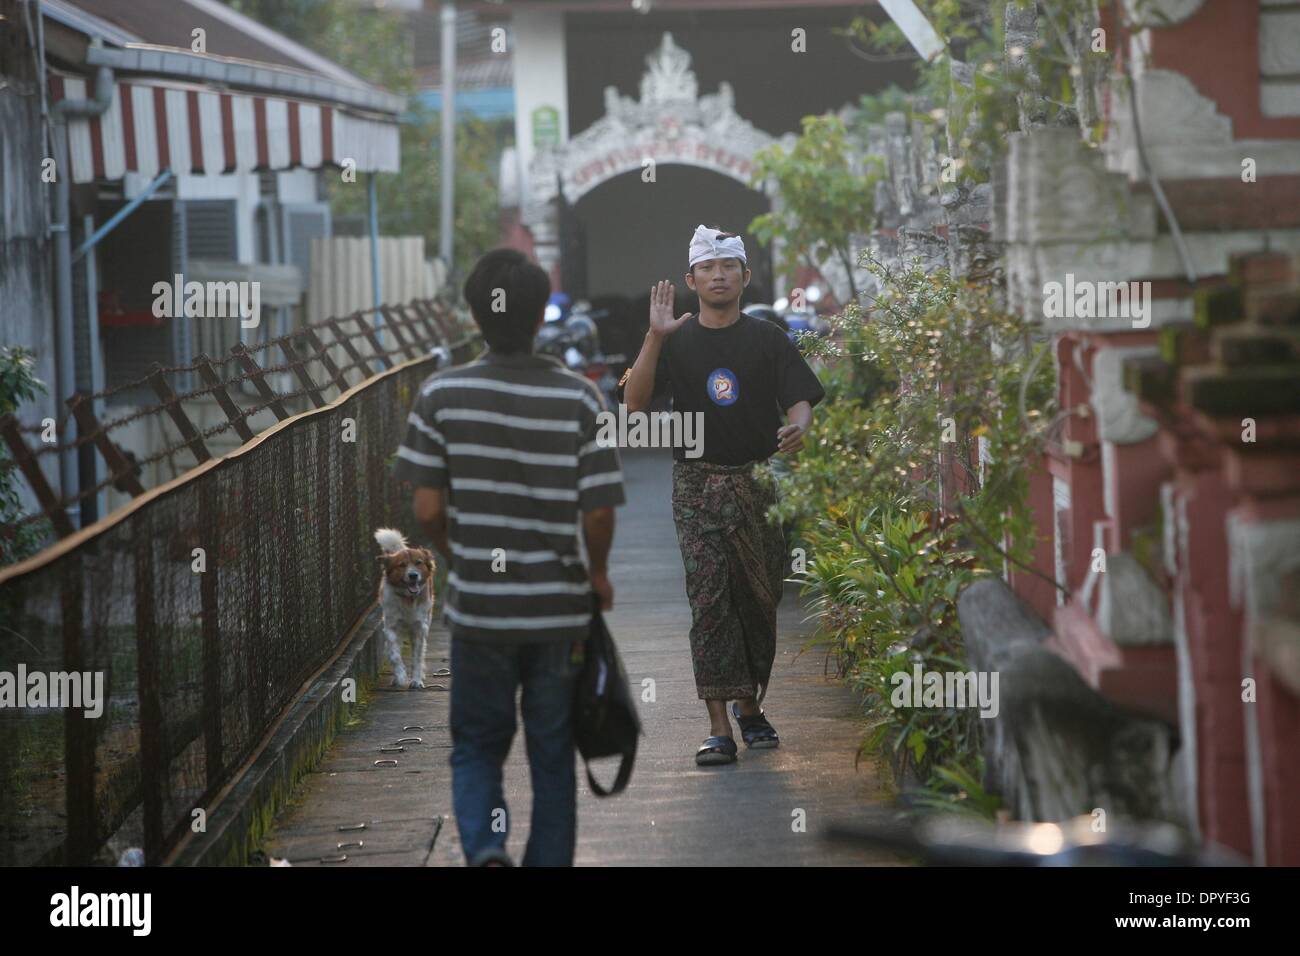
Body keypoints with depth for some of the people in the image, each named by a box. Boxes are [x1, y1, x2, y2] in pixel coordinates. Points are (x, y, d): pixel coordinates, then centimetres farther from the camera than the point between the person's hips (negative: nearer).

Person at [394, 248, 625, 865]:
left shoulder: (441, 394, -7)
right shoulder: (579, 399, -9)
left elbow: (427, 509, -6)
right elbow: (598, 513, -8)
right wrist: (598, 574, 12)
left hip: (477, 607, 0)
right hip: (559, 608, 0)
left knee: (476, 748, 15)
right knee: (552, 757, 13)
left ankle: (484, 845, -8)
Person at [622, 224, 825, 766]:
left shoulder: (767, 340, 5)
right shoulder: (676, 341, 4)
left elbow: (800, 400, -2)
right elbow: (635, 403, -8)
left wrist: (797, 427, -26)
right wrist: (655, 336, -18)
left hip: (760, 483, 1)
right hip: (698, 484, -1)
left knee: (759, 600, 6)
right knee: (708, 601, -9)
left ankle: (750, 705, 27)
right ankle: (719, 727, -12)